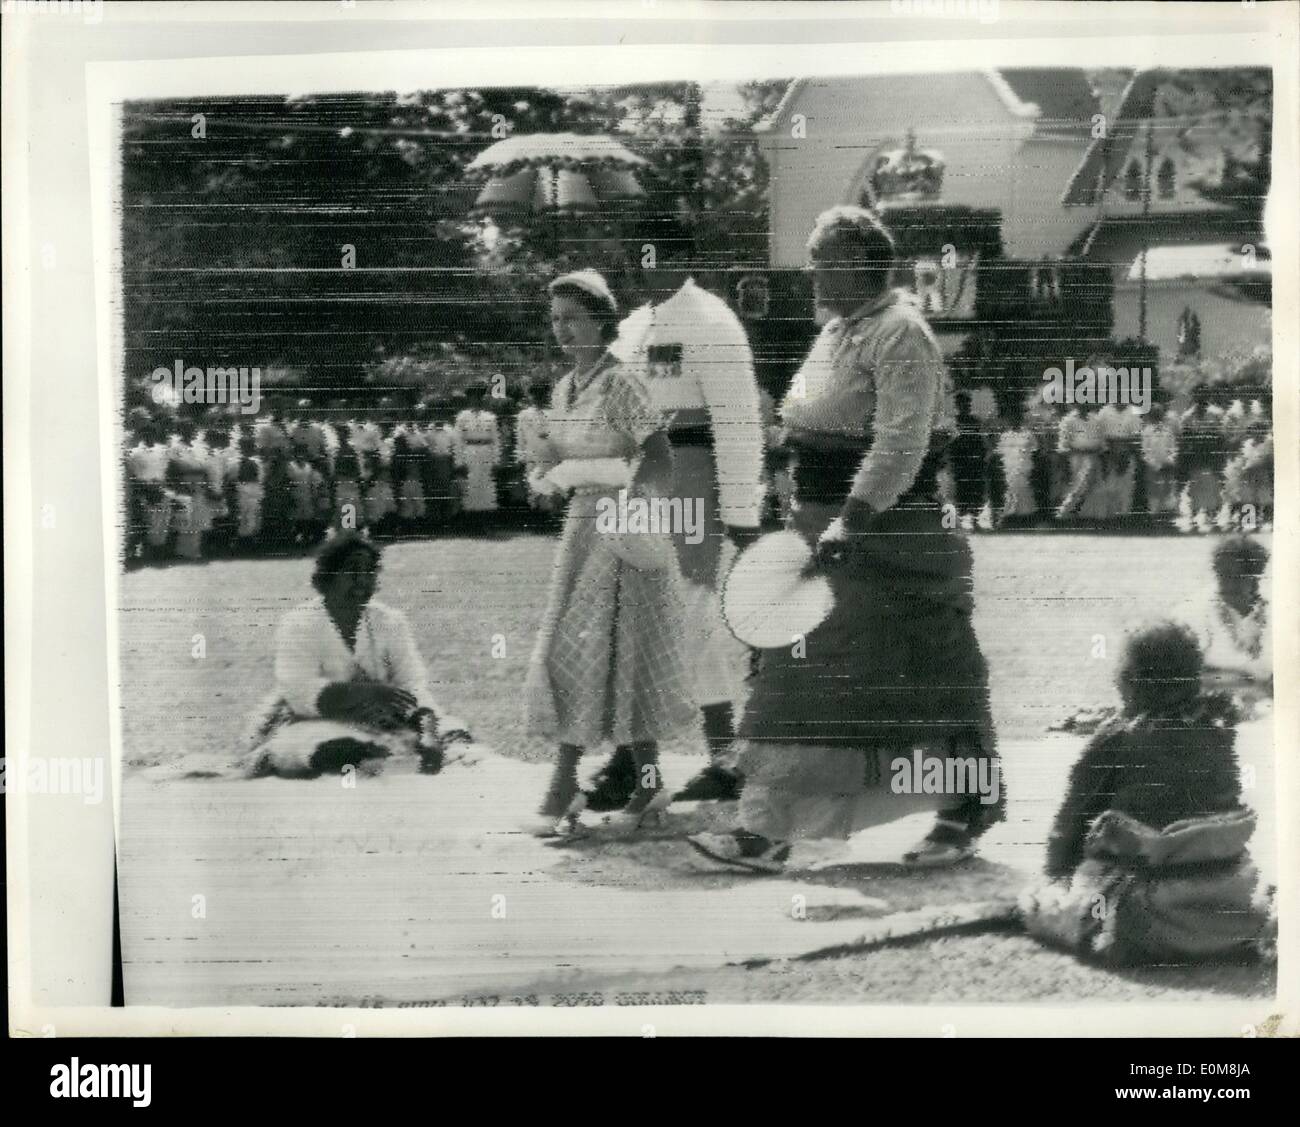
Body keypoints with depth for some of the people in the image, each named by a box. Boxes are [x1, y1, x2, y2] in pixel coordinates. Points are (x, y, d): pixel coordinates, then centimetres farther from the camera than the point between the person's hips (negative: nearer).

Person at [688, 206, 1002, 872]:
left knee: (921, 679, 2)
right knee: (797, 676, 5)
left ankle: (968, 812, 23)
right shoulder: (838, 329, 15)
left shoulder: (899, 333, -14)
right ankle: (764, 832, 7)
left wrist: (850, 519, -30)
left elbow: (900, 444, -24)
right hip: (830, 525, 10)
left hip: (890, 531, -9)